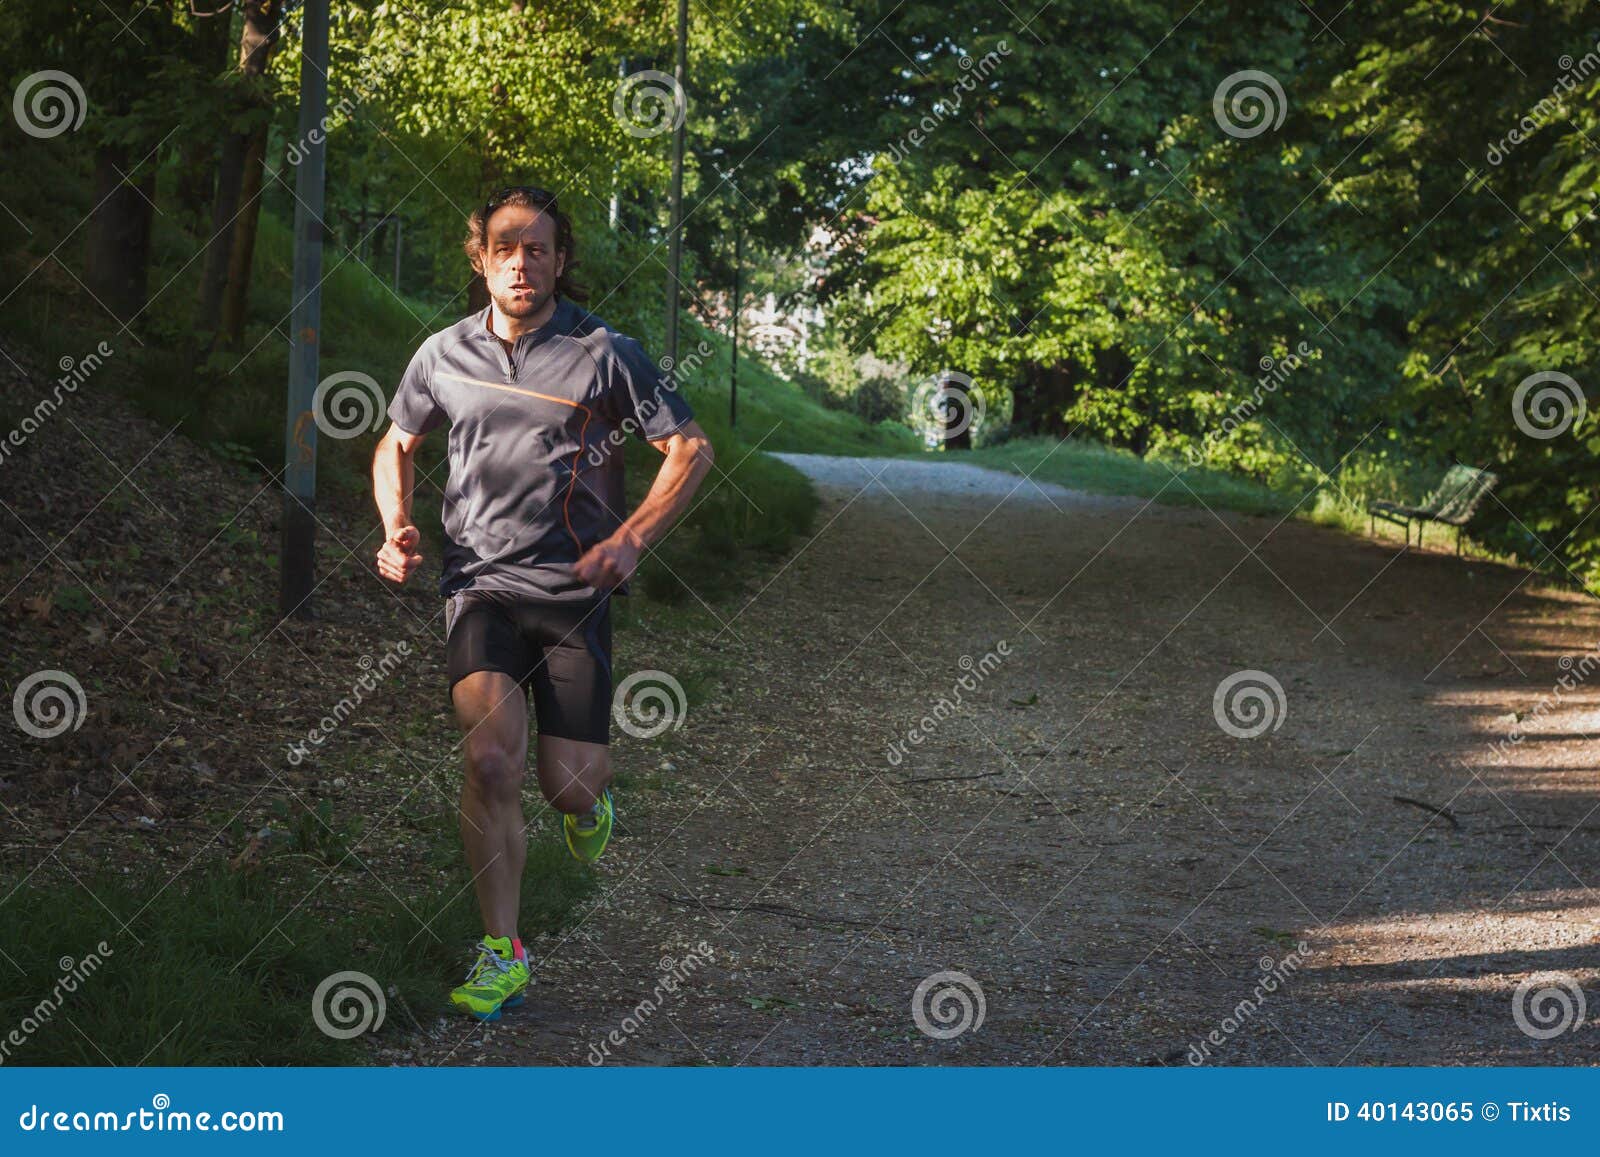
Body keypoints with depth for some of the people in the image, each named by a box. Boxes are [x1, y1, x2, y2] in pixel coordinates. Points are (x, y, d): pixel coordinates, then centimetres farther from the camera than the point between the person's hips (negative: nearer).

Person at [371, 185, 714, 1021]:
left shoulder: (603, 354, -3)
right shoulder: (444, 355, 6)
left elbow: (691, 449, 1)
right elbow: (396, 445, 23)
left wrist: (629, 541, -11)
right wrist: (396, 530, 5)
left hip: (574, 591, -1)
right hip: (479, 584, 1)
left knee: (569, 786, -3)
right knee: (491, 759, -19)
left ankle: (589, 803, 38)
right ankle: (501, 957, -8)